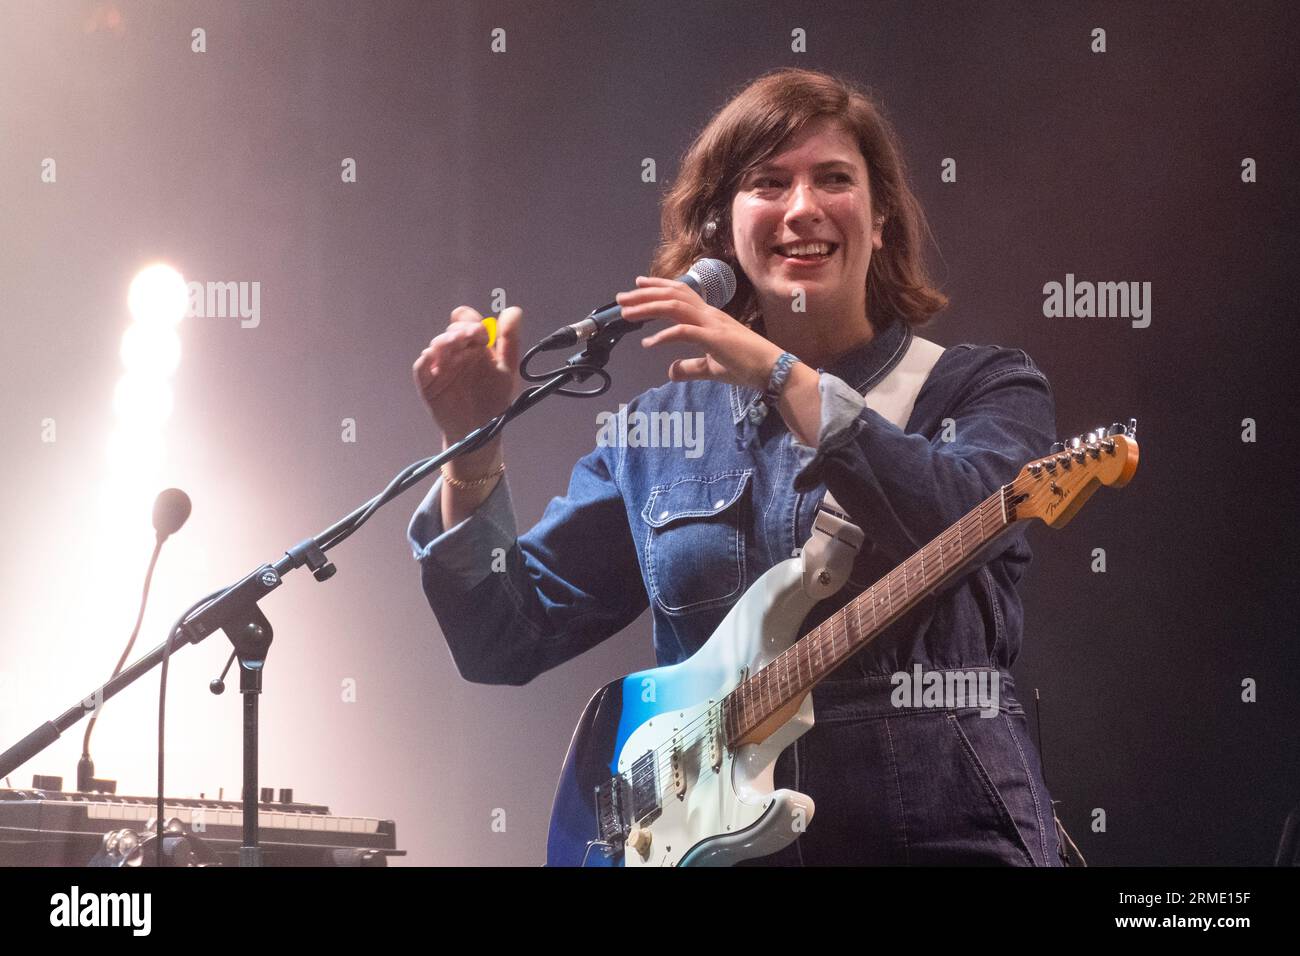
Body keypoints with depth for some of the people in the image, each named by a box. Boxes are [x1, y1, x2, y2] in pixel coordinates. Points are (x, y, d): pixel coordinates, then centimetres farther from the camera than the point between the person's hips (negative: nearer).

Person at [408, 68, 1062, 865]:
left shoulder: (986, 387, 5)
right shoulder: (658, 431, 12)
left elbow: (963, 521, -16)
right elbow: (506, 639, 10)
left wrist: (779, 376, -16)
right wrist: (473, 450, -3)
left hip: (941, 832, -3)